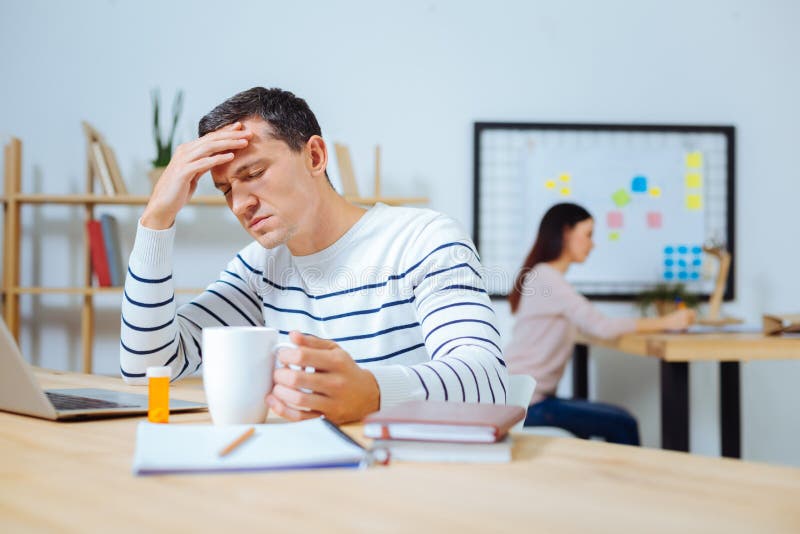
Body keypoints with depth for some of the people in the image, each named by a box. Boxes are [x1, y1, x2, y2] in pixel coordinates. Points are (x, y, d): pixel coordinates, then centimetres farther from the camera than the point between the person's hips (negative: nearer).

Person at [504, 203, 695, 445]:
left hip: (527, 396, 9)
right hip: (525, 404, -9)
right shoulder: (546, 278, -14)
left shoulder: (544, 276, 17)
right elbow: (601, 327, -19)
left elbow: (592, 324, 13)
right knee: (622, 425, -6)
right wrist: (665, 322, -13)